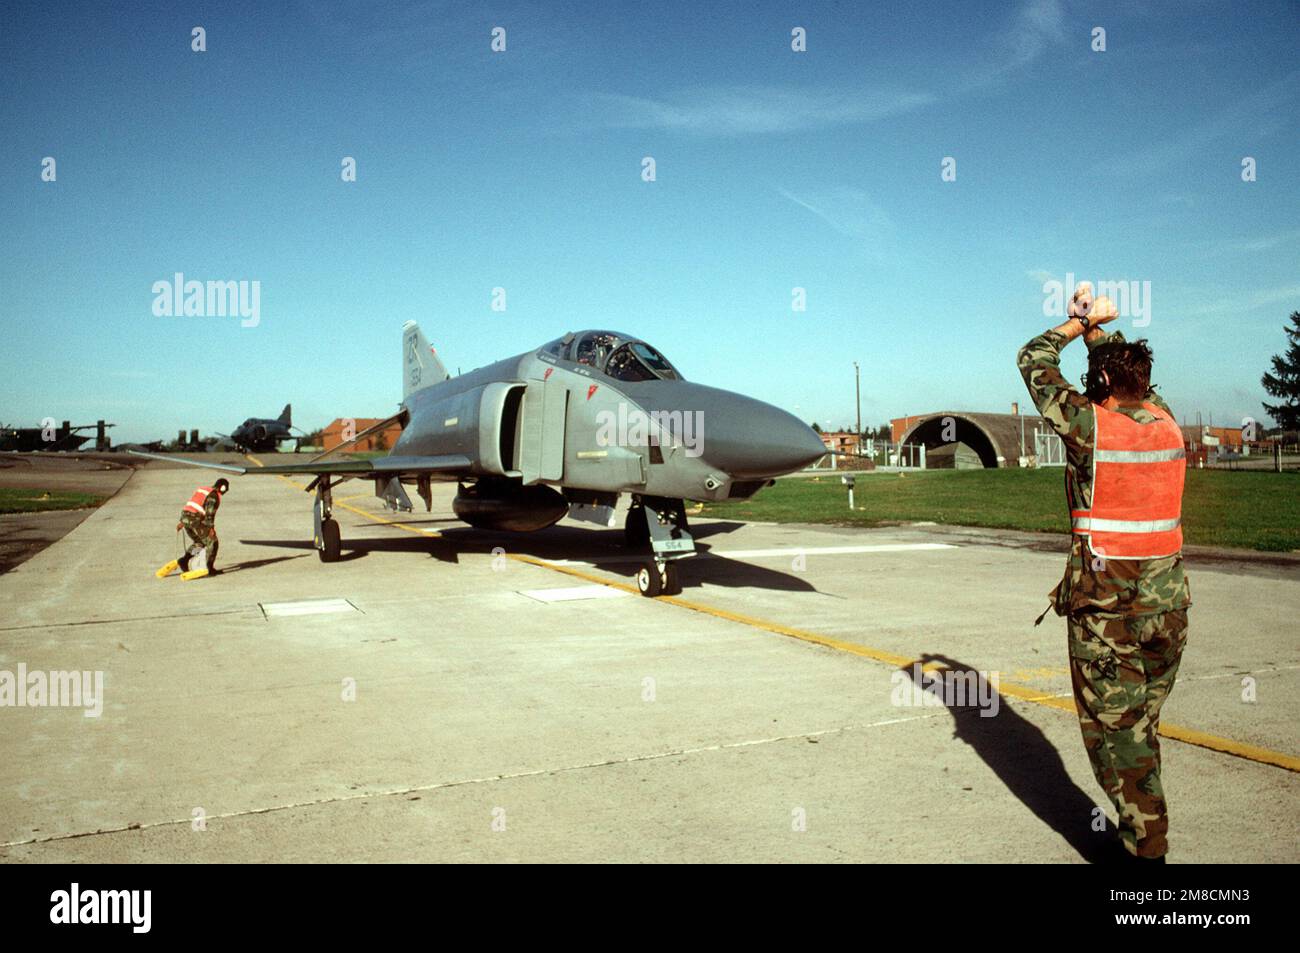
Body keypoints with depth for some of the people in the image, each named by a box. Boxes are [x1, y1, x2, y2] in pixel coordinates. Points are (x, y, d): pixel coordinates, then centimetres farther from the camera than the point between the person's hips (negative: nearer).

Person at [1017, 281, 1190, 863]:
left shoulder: (1089, 423, -11)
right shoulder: (1165, 422, 4)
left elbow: (1033, 362, 5)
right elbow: (1128, 372, 26)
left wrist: (1078, 324, 18)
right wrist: (1098, 327, 32)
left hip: (1107, 605, -6)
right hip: (1169, 598, 6)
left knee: (1115, 731, 3)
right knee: (1141, 724, 18)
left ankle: (1147, 848, 7)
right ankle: (1143, 831, 28)